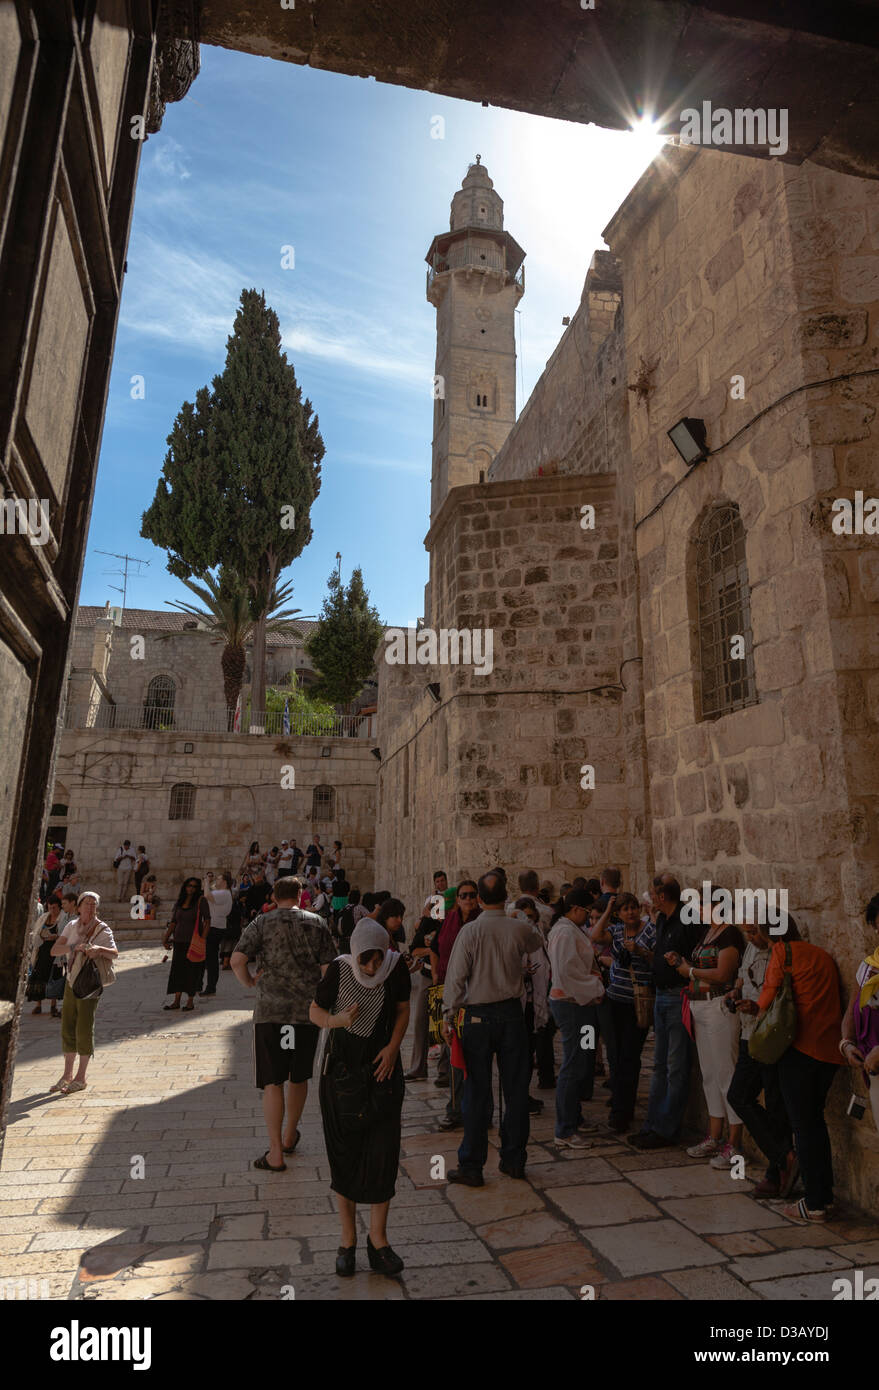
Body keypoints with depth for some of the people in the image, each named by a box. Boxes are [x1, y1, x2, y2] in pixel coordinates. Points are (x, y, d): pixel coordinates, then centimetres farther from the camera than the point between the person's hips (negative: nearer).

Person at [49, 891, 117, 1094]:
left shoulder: (102, 929, -9)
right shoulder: (72, 926, 4)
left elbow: (114, 953, -21)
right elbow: (54, 950, -5)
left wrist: (99, 949, -41)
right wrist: (75, 947, -21)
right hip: (71, 981, 5)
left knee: (84, 1028, -4)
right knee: (67, 1028, 10)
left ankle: (80, 1078, 8)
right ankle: (67, 1075, 24)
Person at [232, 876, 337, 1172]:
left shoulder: (262, 923, 0)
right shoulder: (317, 923, 4)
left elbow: (237, 960, -11)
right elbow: (329, 969, 1)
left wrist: (250, 982, 6)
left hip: (270, 1011, -2)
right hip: (308, 1011, 2)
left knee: (272, 1082, 4)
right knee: (299, 1078, 19)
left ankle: (275, 1153, 5)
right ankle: (289, 1136, 36)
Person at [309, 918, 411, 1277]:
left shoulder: (397, 967, -11)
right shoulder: (339, 971, -17)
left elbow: (403, 1010, 4)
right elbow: (314, 1011, -4)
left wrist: (393, 1047, -10)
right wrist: (336, 1020, -25)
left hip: (383, 1068, 1)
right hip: (342, 1069, -1)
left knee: (383, 1155, 1)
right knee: (345, 1155, 8)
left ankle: (378, 1239, 18)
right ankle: (348, 1240, 25)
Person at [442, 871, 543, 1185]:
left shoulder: (469, 931, -12)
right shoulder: (520, 929, -4)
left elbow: (456, 976, -11)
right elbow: (537, 939, 20)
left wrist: (448, 1015, -5)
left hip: (477, 1017, -2)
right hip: (512, 1014, 2)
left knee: (477, 1092, 4)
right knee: (515, 1088, 13)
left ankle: (471, 1166, 12)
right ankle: (514, 1159, 24)